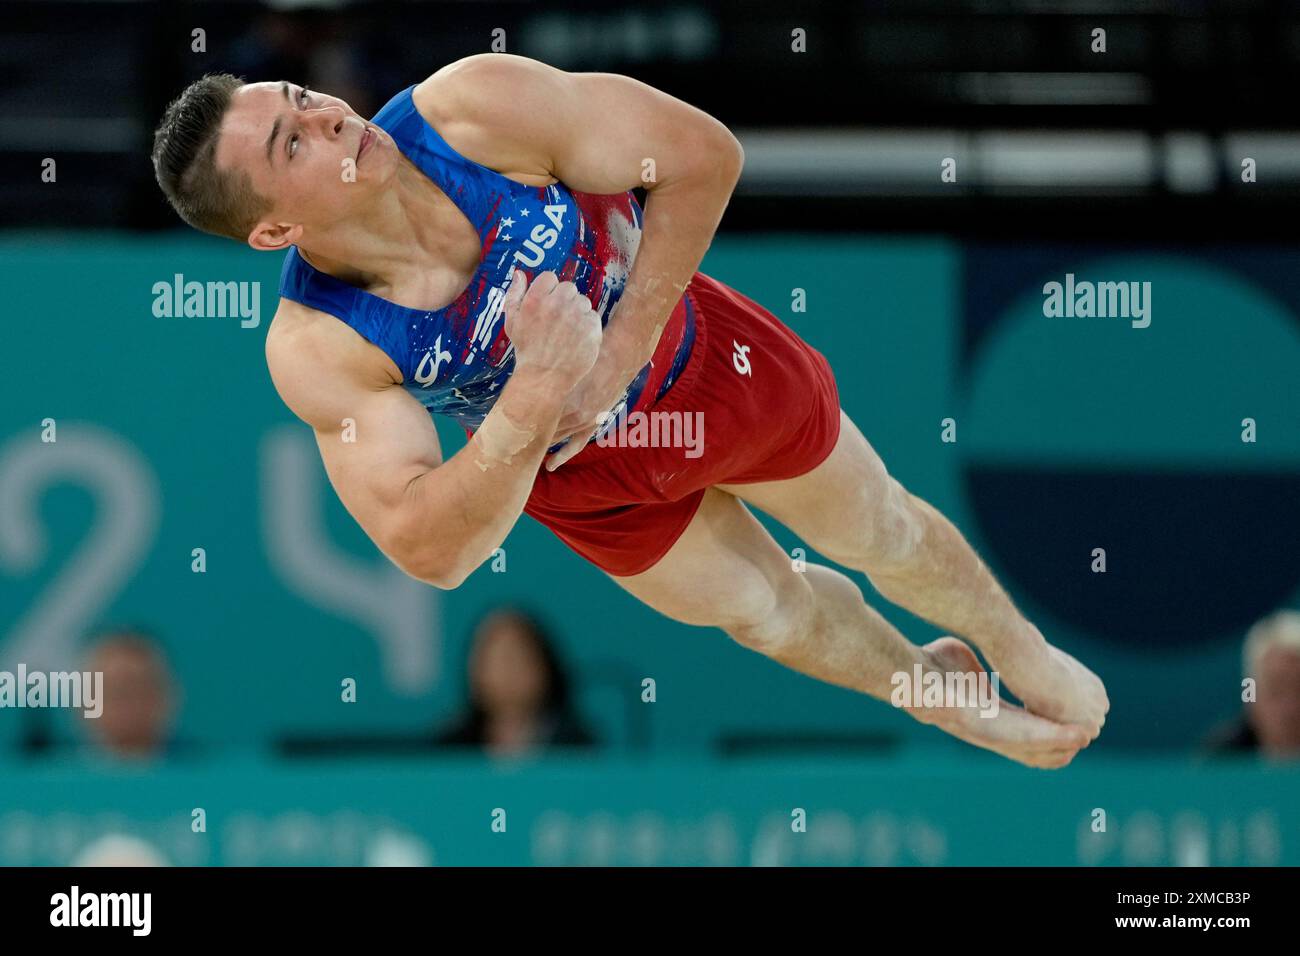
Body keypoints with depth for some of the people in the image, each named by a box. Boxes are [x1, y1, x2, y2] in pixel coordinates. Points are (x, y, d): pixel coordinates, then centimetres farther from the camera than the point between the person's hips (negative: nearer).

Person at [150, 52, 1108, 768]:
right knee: (769, 612, 24)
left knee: (878, 532, 24)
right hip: (588, 481, 0)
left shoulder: (477, 107, -37)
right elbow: (430, 550, -38)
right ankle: (943, 690, 58)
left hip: (696, 354, 0)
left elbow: (703, 154, -27)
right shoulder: (318, 351, -37)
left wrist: (615, 356, -28)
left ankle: (1017, 645, 57)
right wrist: (539, 396, -49)